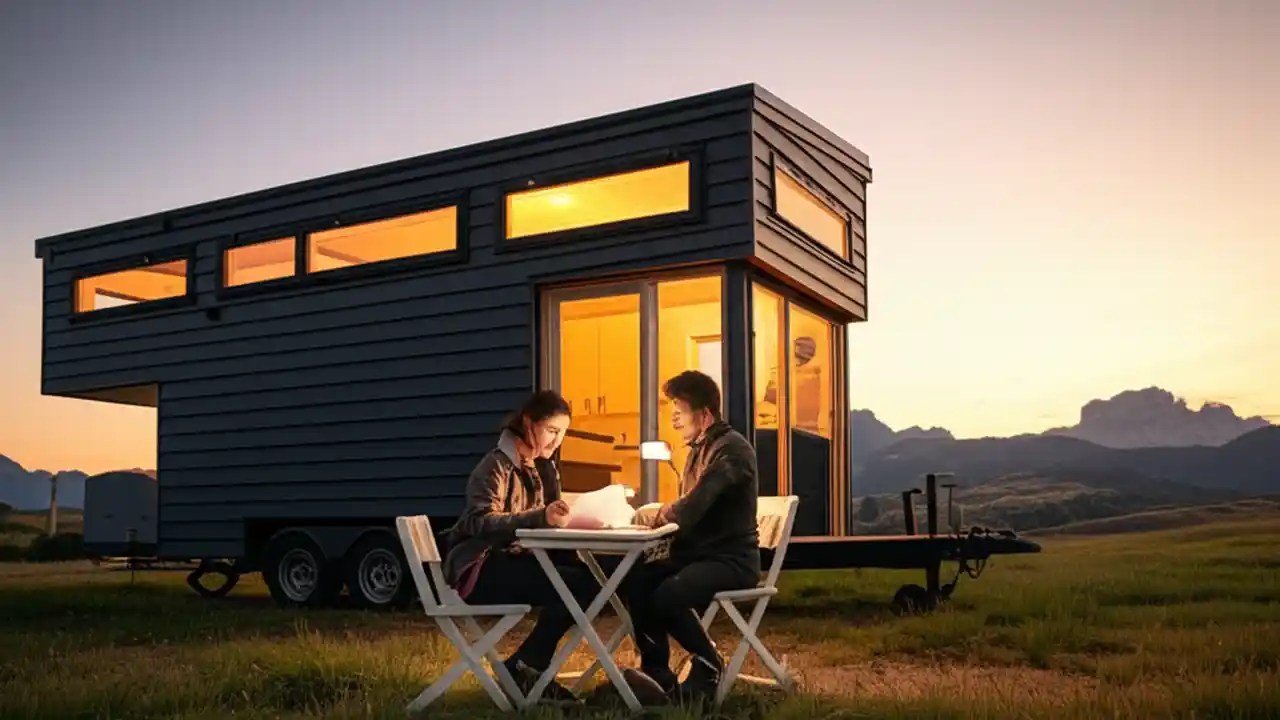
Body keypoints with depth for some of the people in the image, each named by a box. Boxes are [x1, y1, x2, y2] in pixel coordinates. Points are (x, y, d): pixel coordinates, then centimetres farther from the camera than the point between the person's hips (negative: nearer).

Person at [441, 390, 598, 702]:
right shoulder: (496, 465, -13)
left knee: (589, 577, -14)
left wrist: (565, 517, -14)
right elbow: (481, 522, -27)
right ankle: (525, 666, -5)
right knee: (570, 584, -25)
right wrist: (541, 517, -41)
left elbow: (548, 523, 9)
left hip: (513, 560, 8)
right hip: (480, 569, -8)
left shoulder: (543, 468, 12)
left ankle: (529, 666, -3)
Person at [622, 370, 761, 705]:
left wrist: (664, 512, -5)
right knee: (639, 580, -15)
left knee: (668, 595, -30)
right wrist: (661, 512, -3)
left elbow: (692, 509, -26)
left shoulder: (731, 448, -15)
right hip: (698, 554, 9)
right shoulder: (699, 449, 16)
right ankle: (658, 675, -10)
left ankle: (709, 668, -5)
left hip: (733, 560, -9)